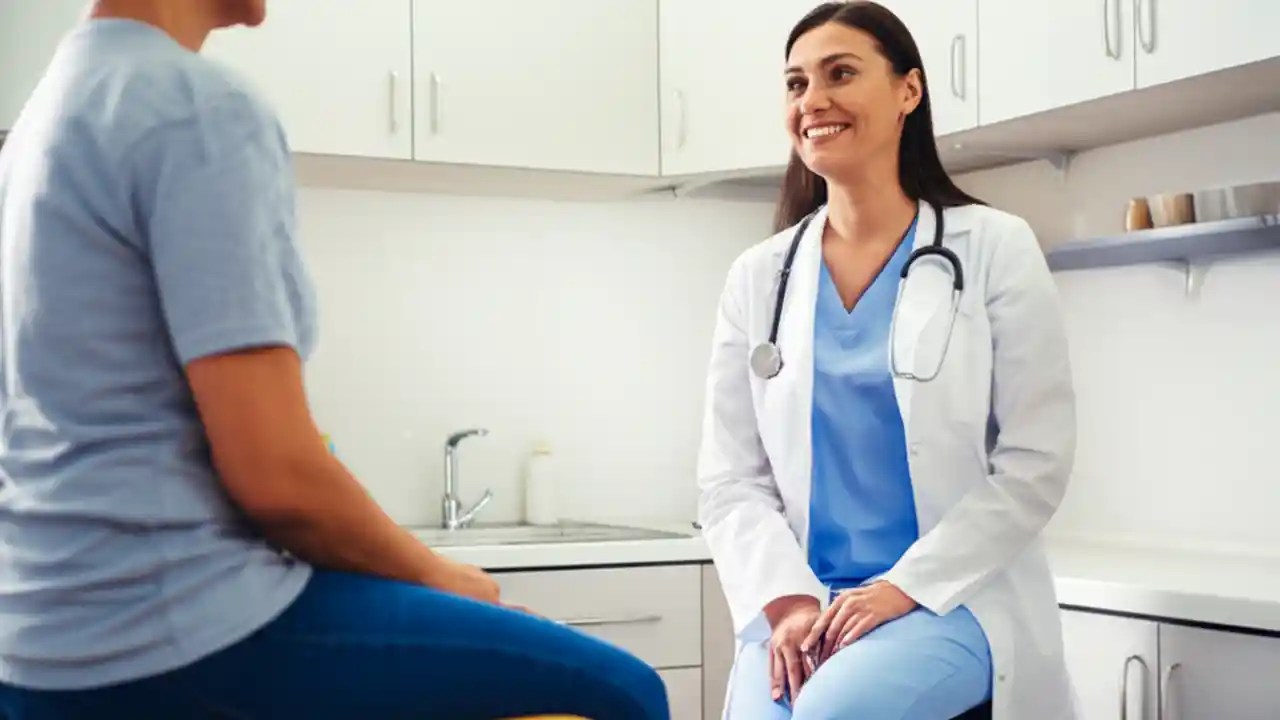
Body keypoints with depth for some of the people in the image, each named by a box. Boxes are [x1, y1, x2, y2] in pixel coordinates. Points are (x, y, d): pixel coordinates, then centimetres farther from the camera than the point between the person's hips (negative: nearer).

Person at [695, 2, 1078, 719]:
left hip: (956, 600, -2)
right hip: (801, 608, 3)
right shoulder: (757, 278, 8)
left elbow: (1036, 464, -4)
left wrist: (904, 588, -12)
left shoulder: (994, 249, 1)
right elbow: (729, 480, 5)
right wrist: (786, 601, -12)